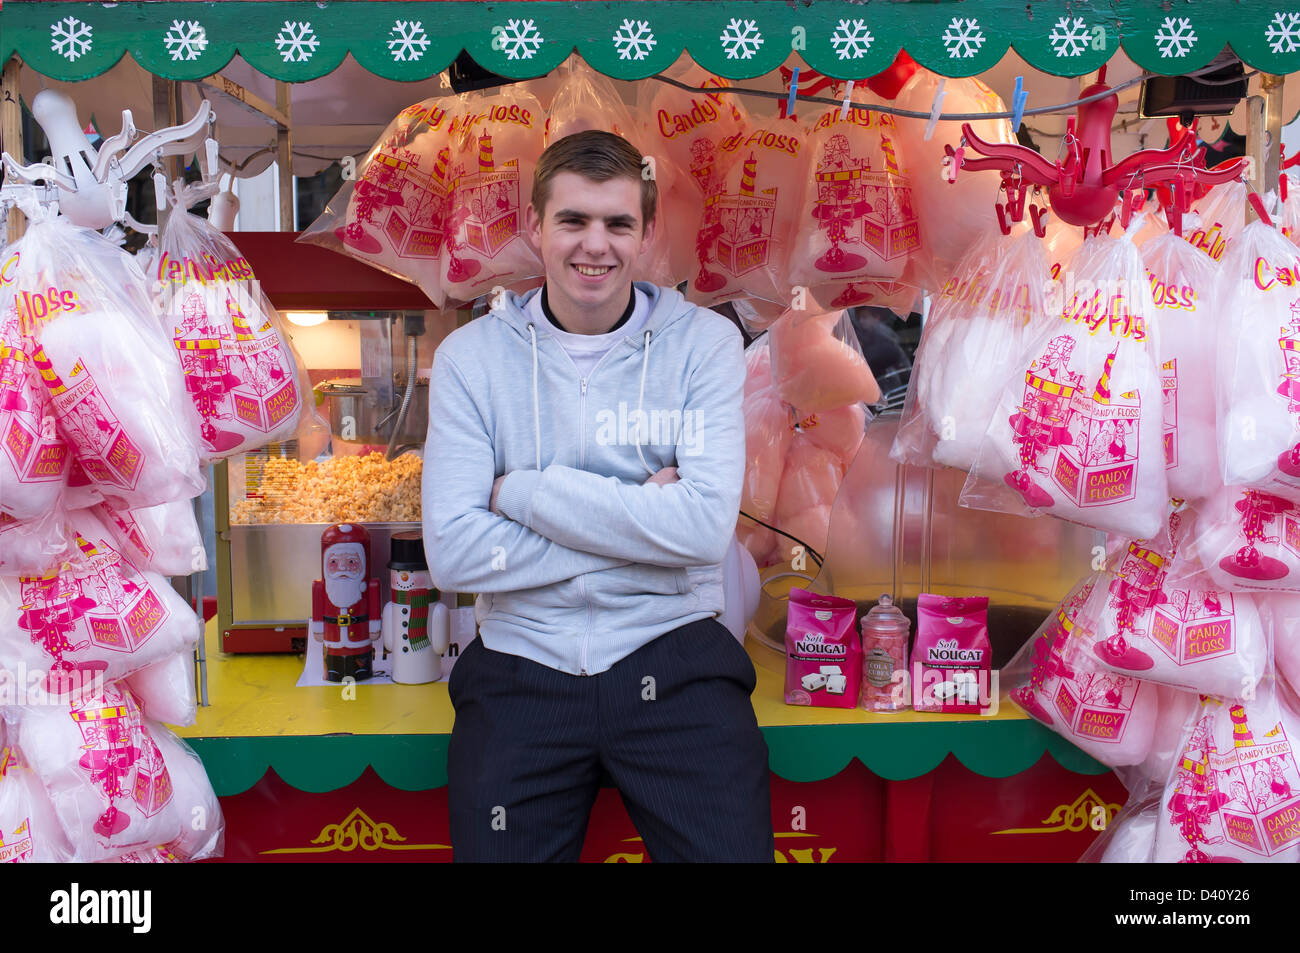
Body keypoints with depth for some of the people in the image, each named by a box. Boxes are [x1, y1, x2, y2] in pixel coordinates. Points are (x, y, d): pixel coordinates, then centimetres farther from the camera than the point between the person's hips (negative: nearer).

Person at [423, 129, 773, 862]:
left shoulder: (705, 341, 0)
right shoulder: (471, 355, 1)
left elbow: (706, 526, -13)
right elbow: (452, 553, -9)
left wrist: (524, 491, -11)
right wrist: (638, 517, -10)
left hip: (673, 658, 0)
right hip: (521, 668, 1)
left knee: (732, 847, -10)